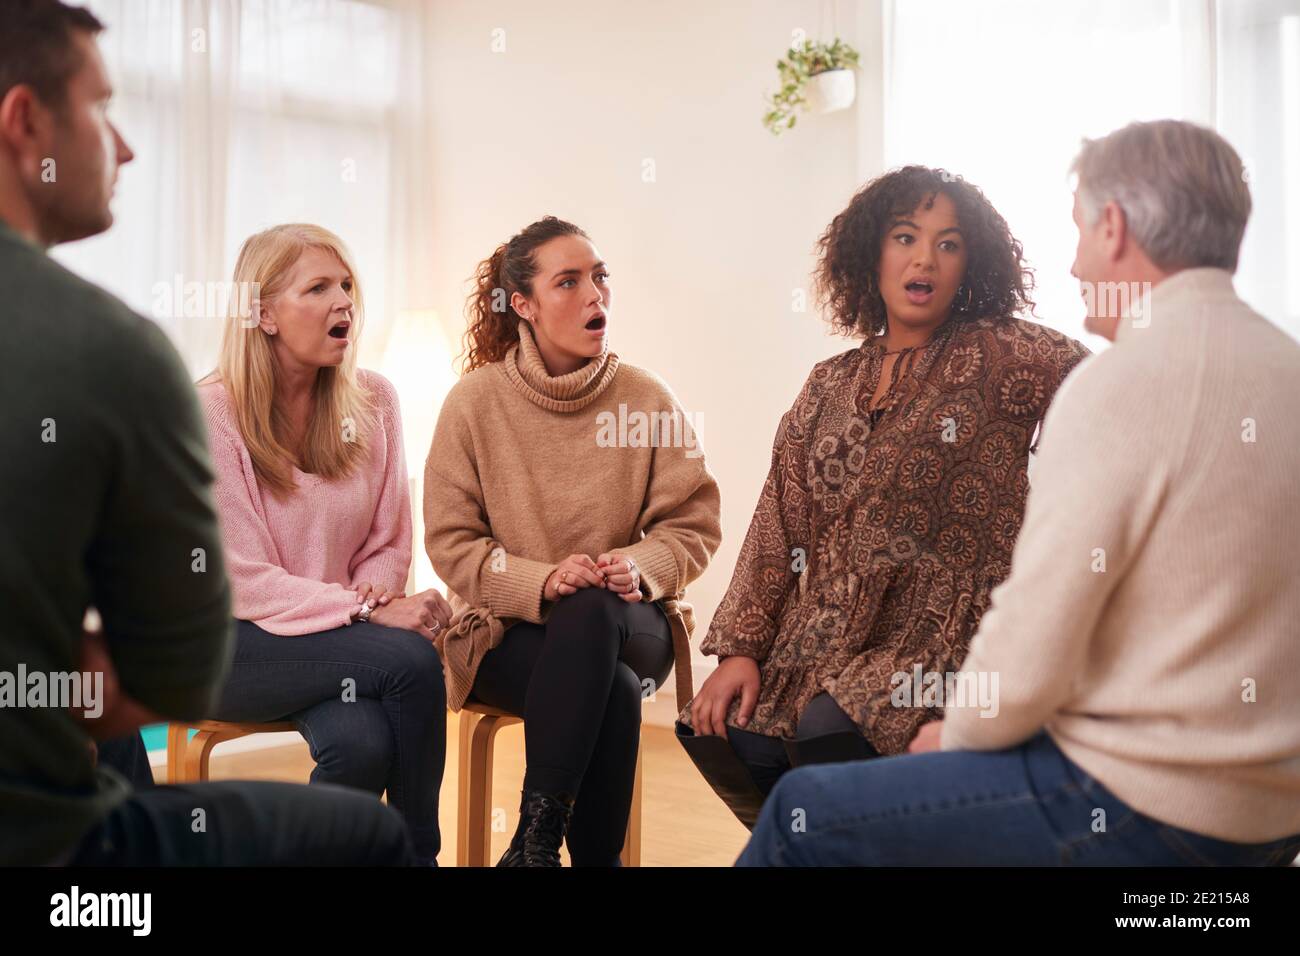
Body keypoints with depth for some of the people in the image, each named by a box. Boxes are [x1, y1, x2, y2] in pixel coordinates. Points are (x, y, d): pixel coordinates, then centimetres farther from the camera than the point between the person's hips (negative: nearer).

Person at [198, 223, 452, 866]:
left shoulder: (373, 400, 2)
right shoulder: (210, 413, -13)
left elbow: (388, 545, 8)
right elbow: (244, 581, -14)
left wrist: (376, 591, -14)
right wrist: (366, 611, -23)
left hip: (337, 634, 4)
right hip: (230, 645, -3)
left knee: (364, 741, -31)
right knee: (412, 660, -28)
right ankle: (420, 849, -7)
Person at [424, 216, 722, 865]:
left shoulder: (648, 398, -1)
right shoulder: (474, 401, -3)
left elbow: (695, 524, 0)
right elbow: (450, 542, -3)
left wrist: (639, 566, -22)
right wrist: (541, 581, -21)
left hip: (628, 625, 2)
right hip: (508, 631, -1)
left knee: (589, 610, -36)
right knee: (614, 689, -34)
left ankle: (536, 837, -31)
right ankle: (594, 857, -18)